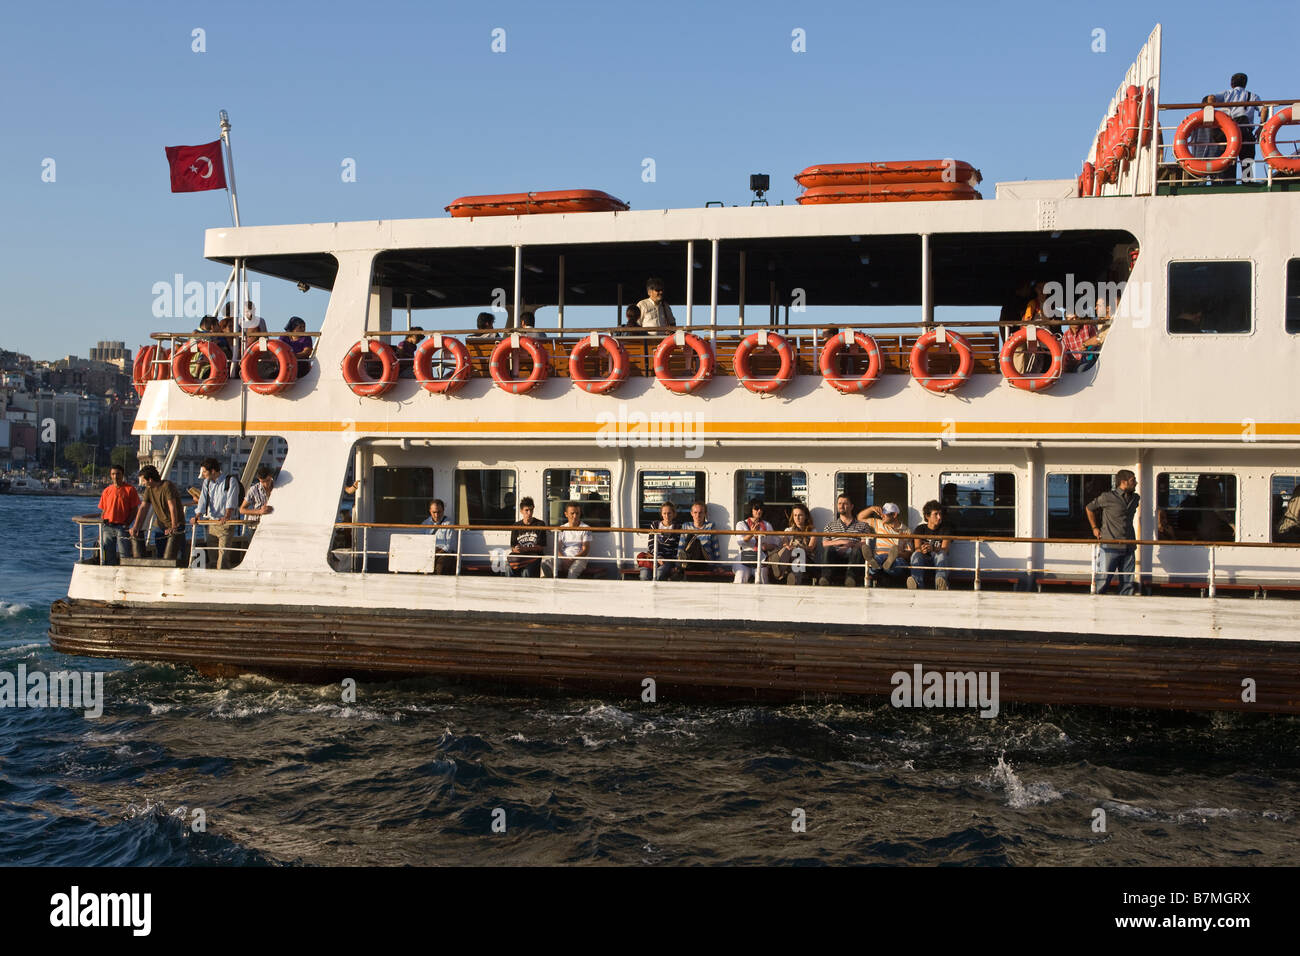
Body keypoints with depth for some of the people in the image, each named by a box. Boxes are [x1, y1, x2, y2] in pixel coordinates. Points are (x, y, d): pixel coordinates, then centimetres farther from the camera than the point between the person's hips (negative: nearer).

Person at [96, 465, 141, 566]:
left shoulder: (130, 489, 2)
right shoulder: (106, 491, 14)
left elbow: (134, 509, 0)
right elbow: (103, 510, 16)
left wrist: (127, 523, -11)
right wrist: (101, 529, 5)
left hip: (122, 527, -4)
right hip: (108, 527, 4)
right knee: (107, 557, 3)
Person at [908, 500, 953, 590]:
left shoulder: (945, 529, 6)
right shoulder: (920, 529, 9)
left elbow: (944, 549, -10)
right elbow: (917, 548, -7)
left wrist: (933, 549, -33)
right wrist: (922, 550, -33)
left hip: (938, 561, 0)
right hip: (923, 560, 0)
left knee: (941, 554, -33)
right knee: (916, 554, -31)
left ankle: (940, 585, -59)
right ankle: (917, 583, -58)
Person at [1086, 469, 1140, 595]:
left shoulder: (1135, 498, 12)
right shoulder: (1107, 497, -6)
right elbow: (1089, 508, 9)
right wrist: (1095, 528, 7)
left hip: (1129, 547, 6)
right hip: (1110, 547, -6)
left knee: (1128, 582, 5)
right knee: (1103, 580, -6)